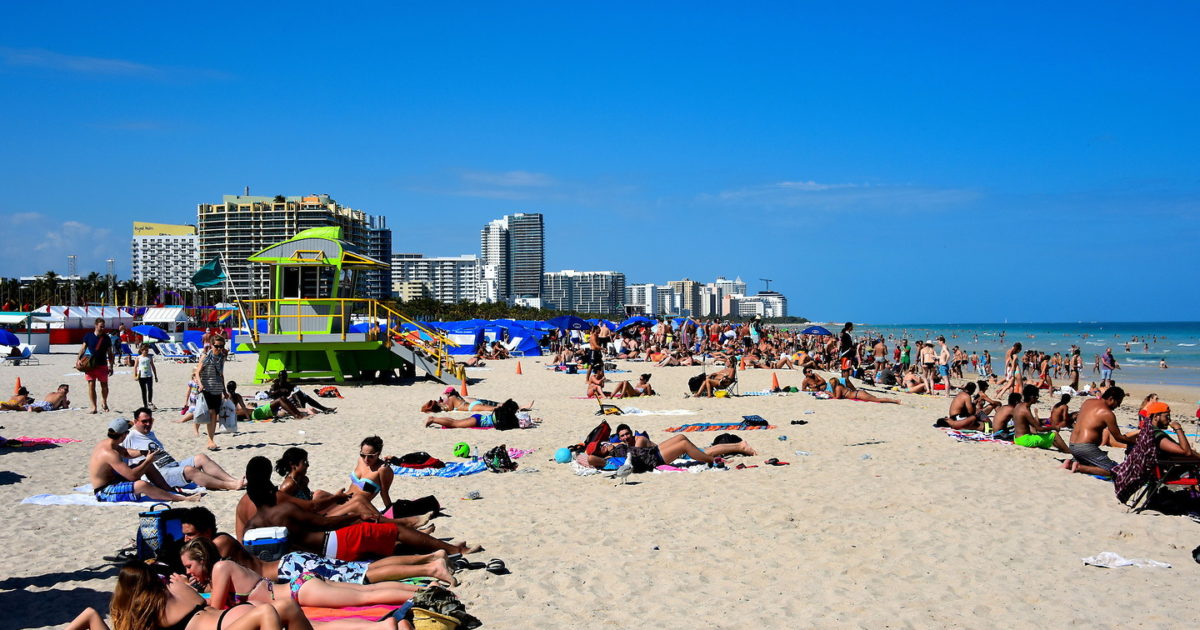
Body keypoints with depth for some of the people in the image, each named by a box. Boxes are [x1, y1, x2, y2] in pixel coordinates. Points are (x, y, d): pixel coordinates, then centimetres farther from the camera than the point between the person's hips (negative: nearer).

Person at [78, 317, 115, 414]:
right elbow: (83, 349, 5)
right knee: (91, 385, -4)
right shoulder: (88, 336, 2)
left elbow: (110, 354, 7)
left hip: (102, 365, 1)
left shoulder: (107, 338, 3)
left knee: (104, 385, 7)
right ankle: (94, 407, -2)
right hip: (90, 365, -1)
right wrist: (78, 359, -8)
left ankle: (105, 403, 30)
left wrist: (111, 366, 2)